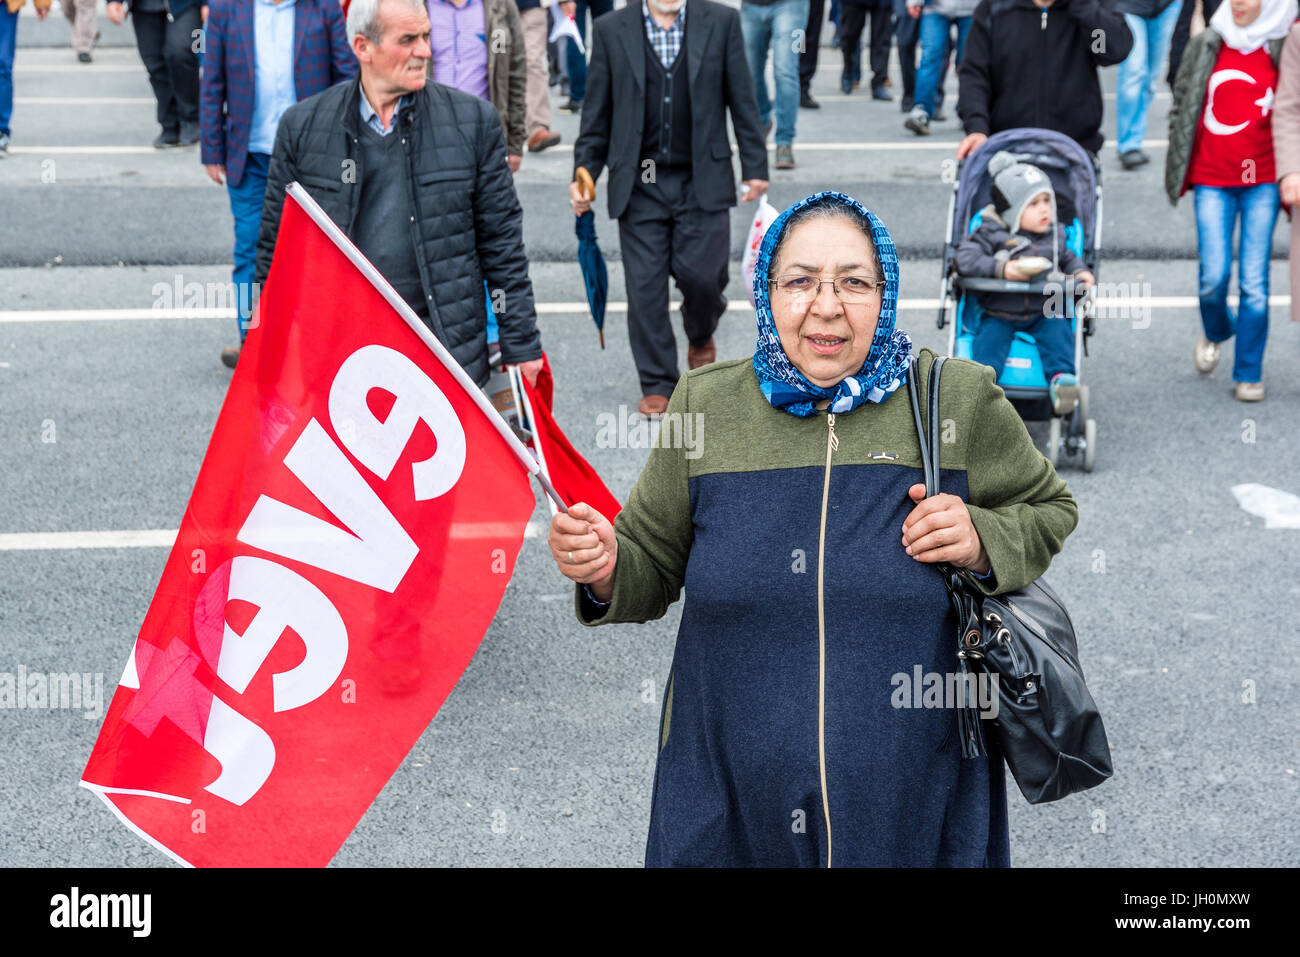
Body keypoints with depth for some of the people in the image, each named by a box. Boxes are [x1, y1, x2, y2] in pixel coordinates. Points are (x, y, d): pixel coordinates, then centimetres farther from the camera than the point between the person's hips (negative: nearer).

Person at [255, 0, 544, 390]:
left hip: (446, 352, 0)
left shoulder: (473, 120, 3)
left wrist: (521, 344, 5)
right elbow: (276, 246, 9)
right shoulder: (301, 126, 4)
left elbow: (501, 241, 6)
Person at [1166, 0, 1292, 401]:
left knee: (1254, 282, -3)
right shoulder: (1205, 45, 5)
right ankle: (1216, 332, 30)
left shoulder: (1283, 51, 1)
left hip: (1262, 181, -1)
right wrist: (1178, 172, 11)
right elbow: (1182, 106, 12)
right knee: (1213, 277, -4)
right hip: (1212, 179, 1)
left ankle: (1248, 373, 10)